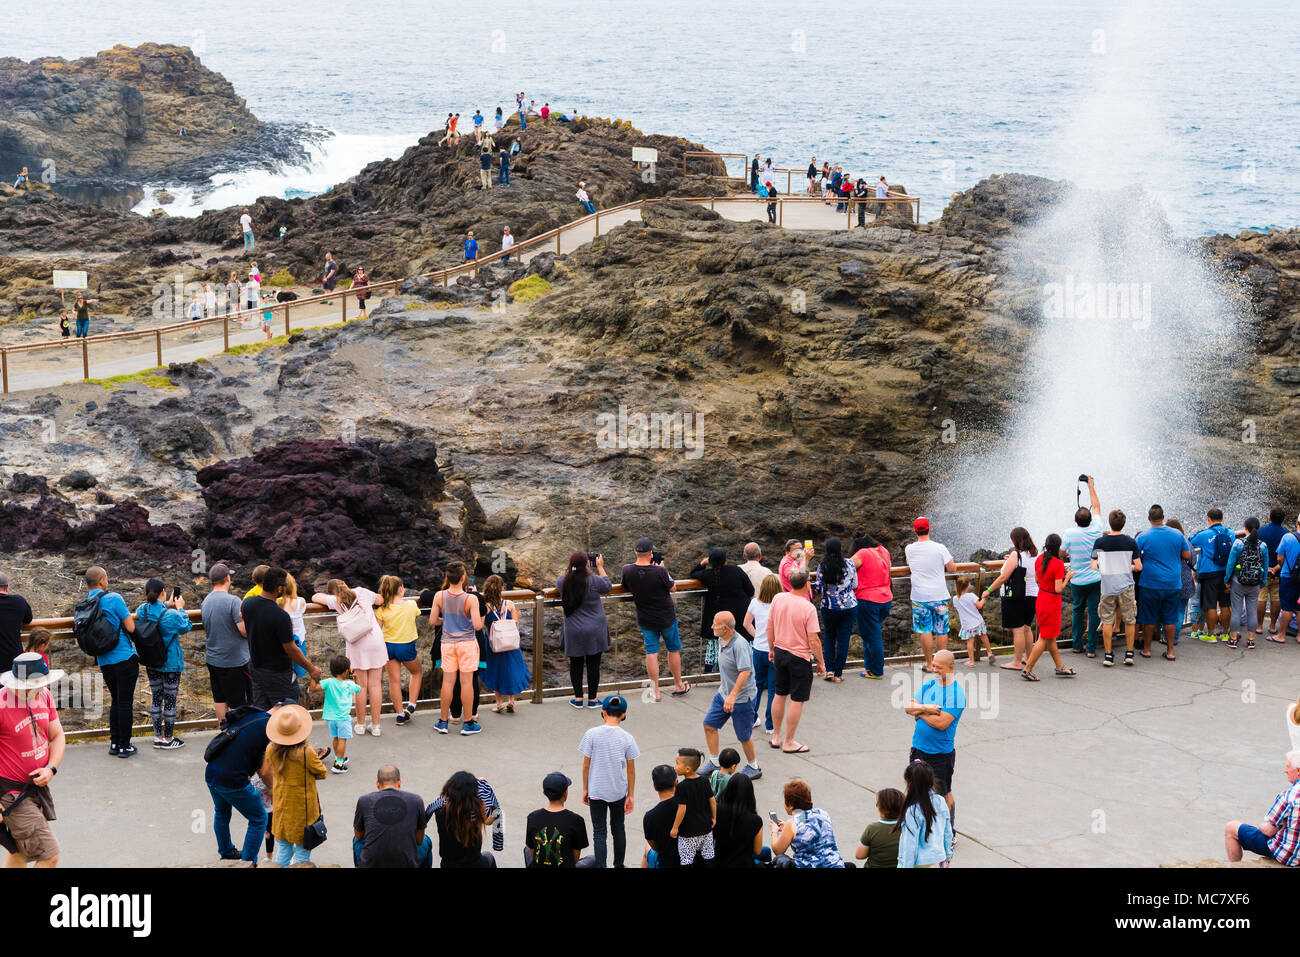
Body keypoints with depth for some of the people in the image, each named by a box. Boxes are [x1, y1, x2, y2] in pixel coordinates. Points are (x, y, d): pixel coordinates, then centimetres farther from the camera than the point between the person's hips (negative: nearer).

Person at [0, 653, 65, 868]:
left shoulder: (44, 696, 0)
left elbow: (57, 735, 11)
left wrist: (51, 768, -8)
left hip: (38, 785, 7)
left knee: (21, 852, 21)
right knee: (49, 855, -10)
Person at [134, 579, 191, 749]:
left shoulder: (141, 611, -6)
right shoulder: (171, 615, -22)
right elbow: (185, 627, -3)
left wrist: (167, 605, 17)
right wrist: (180, 608, 7)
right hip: (171, 663, -6)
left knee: (156, 698, 15)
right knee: (170, 700, 4)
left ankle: (158, 737, 21)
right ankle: (168, 739, 12)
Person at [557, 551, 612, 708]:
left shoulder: (563, 581, -6)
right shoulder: (594, 581, -16)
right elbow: (607, 586, 4)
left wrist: (574, 567, 23)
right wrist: (600, 567, 12)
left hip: (573, 632, 2)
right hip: (594, 632, -2)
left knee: (576, 664, 13)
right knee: (593, 665, 7)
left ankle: (578, 698, 18)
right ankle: (592, 699, 15)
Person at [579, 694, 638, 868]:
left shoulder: (592, 734, -12)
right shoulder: (627, 738, -8)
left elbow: (586, 764, -6)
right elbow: (631, 770, -3)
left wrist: (585, 789, 6)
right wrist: (630, 795, 6)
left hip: (596, 792, -2)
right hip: (618, 791, 2)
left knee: (599, 832, 4)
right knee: (618, 829, 18)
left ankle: (601, 865, 0)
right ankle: (619, 865, 28)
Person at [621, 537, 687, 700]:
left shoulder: (627, 570, -16)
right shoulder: (660, 572, -26)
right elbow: (673, 588, -9)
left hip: (645, 619, 2)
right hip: (666, 617, -2)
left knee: (651, 652, 9)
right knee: (673, 650, 17)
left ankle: (655, 691, 9)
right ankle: (678, 686, 30)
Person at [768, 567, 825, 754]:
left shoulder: (778, 599, -4)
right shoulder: (808, 608, -20)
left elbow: (769, 628, 6)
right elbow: (813, 641, -18)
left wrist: (772, 649, 20)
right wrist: (821, 662, -5)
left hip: (780, 653, 6)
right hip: (800, 658, -6)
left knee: (780, 694, 19)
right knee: (797, 700, 5)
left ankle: (776, 736, 29)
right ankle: (788, 742, 11)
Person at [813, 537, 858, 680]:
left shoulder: (822, 566, -9)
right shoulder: (849, 564, -6)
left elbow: (818, 589, -7)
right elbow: (854, 585, 2)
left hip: (829, 607, 0)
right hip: (849, 606, 0)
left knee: (829, 636, 19)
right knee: (843, 638, 7)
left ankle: (829, 669, 10)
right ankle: (838, 674, 10)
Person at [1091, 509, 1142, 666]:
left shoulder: (1100, 542, -5)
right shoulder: (1130, 542, -5)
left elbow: (1093, 566, -1)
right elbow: (1139, 567, -4)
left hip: (1107, 587, 0)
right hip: (1126, 587, 0)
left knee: (1107, 621, 7)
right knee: (1129, 621, 12)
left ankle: (1108, 655, 6)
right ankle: (1129, 653, 13)